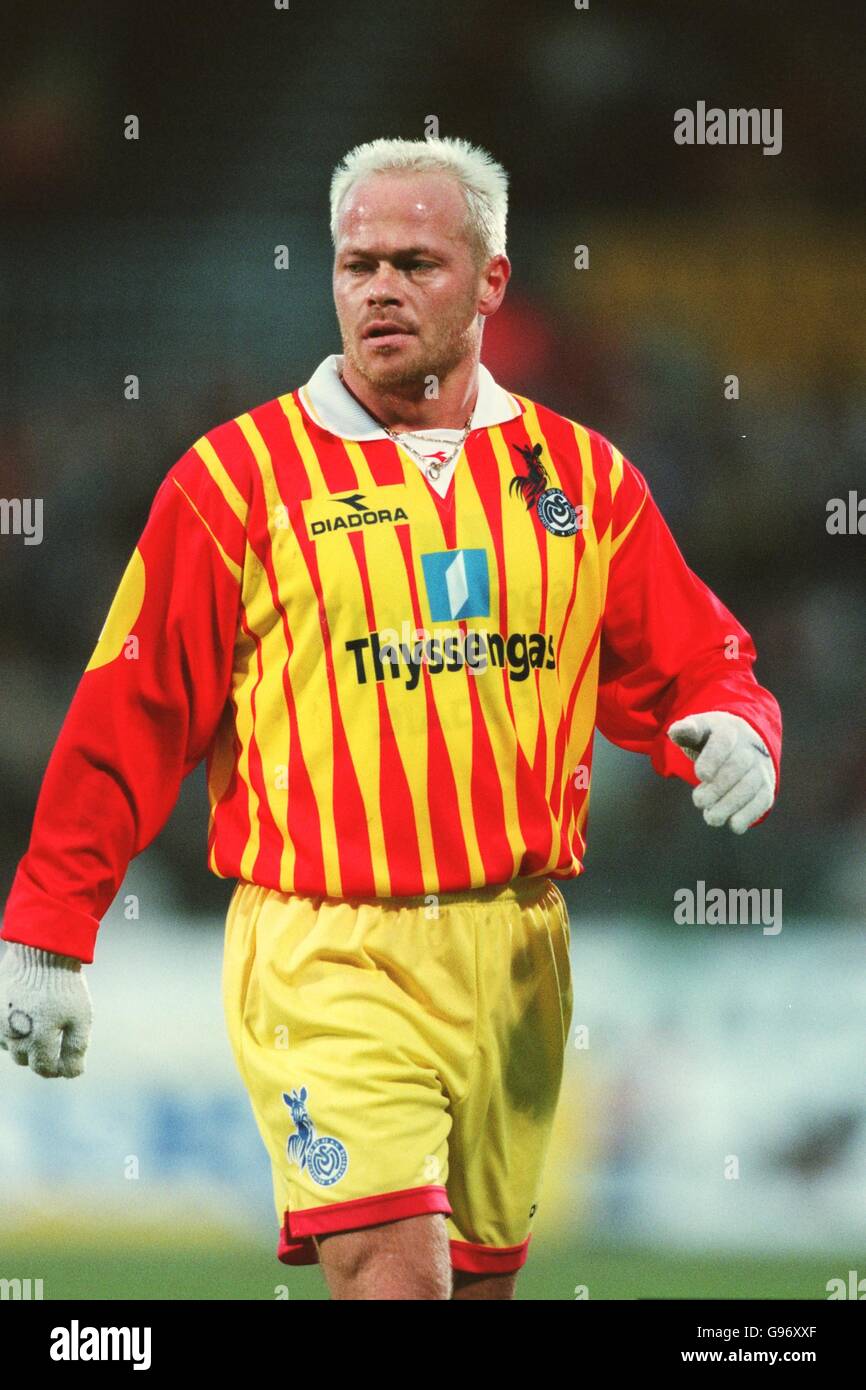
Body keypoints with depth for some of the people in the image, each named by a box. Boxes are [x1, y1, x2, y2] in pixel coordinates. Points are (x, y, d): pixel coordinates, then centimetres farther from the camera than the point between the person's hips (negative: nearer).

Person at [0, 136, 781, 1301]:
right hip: (326, 951, -4)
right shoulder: (238, 475, -1)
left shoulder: (582, 476, 9)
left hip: (517, 953, 4)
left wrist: (733, 732, -10)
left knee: (484, 1275, 11)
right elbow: (133, 715, 0)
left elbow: (692, 671, 14)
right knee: (396, 1274, -18)